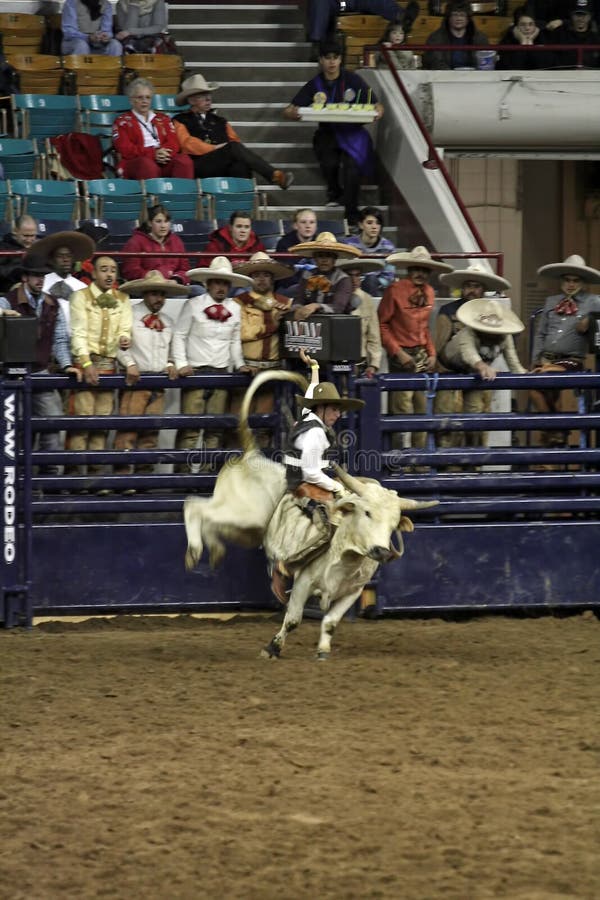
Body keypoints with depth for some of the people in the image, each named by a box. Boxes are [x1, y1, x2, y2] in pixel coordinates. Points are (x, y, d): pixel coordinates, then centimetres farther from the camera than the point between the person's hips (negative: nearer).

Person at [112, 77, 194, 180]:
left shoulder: (162, 119, 27)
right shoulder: (122, 121, 15)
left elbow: (173, 143, 14)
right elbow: (125, 149, 1)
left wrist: (163, 153, -12)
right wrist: (153, 153, -14)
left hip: (164, 162, 3)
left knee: (184, 160, -29)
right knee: (147, 164, -40)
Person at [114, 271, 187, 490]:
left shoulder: (167, 321, 16)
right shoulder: (130, 316, -1)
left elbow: (171, 346, 22)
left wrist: (170, 363, 3)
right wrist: (130, 364, -17)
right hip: (135, 380, -6)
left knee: (151, 431, 5)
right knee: (128, 428, -11)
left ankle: (145, 474, 9)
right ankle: (123, 476, -13)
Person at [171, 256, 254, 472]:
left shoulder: (234, 309, 13)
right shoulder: (193, 305, 1)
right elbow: (179, 336, 1)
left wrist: (239, 364, 7)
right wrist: (181, 364, -9)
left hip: (222, 373, 4)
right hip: (196, 371, -4)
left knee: (216, 428, 3)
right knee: (190, 424, -10)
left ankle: (210, 468, 7)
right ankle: (183, 469, -10)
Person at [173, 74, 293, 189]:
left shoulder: (219, 121, 31)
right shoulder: (180, 121, 16)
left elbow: (235, 140, 21)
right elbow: (187, 143, -1)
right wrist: (214, 148, -12)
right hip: (200, 167, -4)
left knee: (241, 165, -34)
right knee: (234, 147, -30)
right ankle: (274, 175, -40)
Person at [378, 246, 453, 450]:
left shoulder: (428, 292, 12)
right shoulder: (395, 291, -10)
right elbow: (381, 324, -7)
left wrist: (431, 353, 10)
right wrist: (398, 352, -13)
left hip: (421, 355, 7)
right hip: (402, 356, -7)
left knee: (422, 409, 8)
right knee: (402, 411, -11)